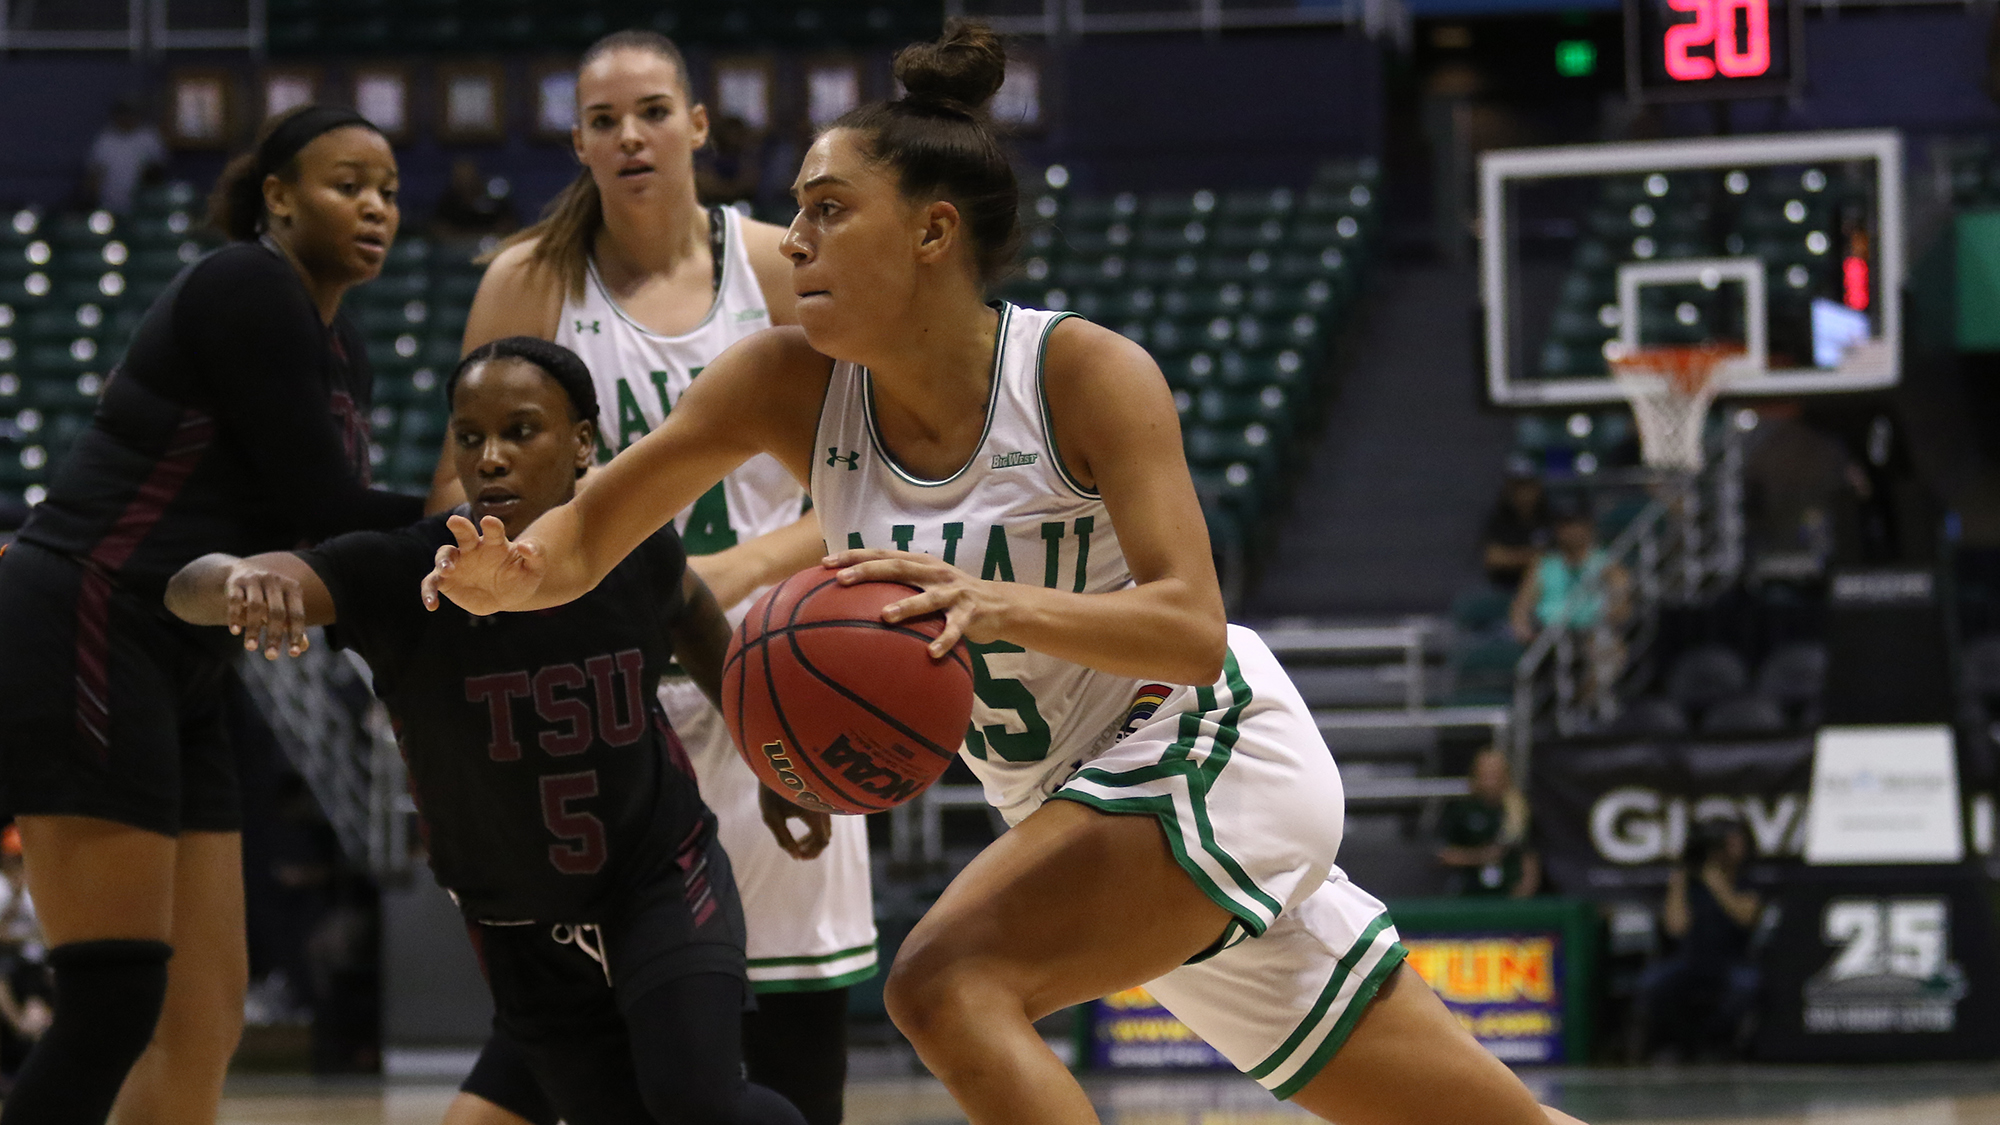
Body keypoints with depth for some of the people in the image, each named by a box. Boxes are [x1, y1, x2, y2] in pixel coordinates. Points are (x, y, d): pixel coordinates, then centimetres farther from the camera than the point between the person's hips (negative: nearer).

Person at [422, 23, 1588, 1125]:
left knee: (949, 983, -26)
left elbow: (1194, 631, -29)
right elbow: (589, 532, -3)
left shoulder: (1087, 373, -20)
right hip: (1091, 805, 6)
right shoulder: (788, 386, -5)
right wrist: (510, 575, -25)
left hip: (1213, 760, -6)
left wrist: (1001, 605, -44)